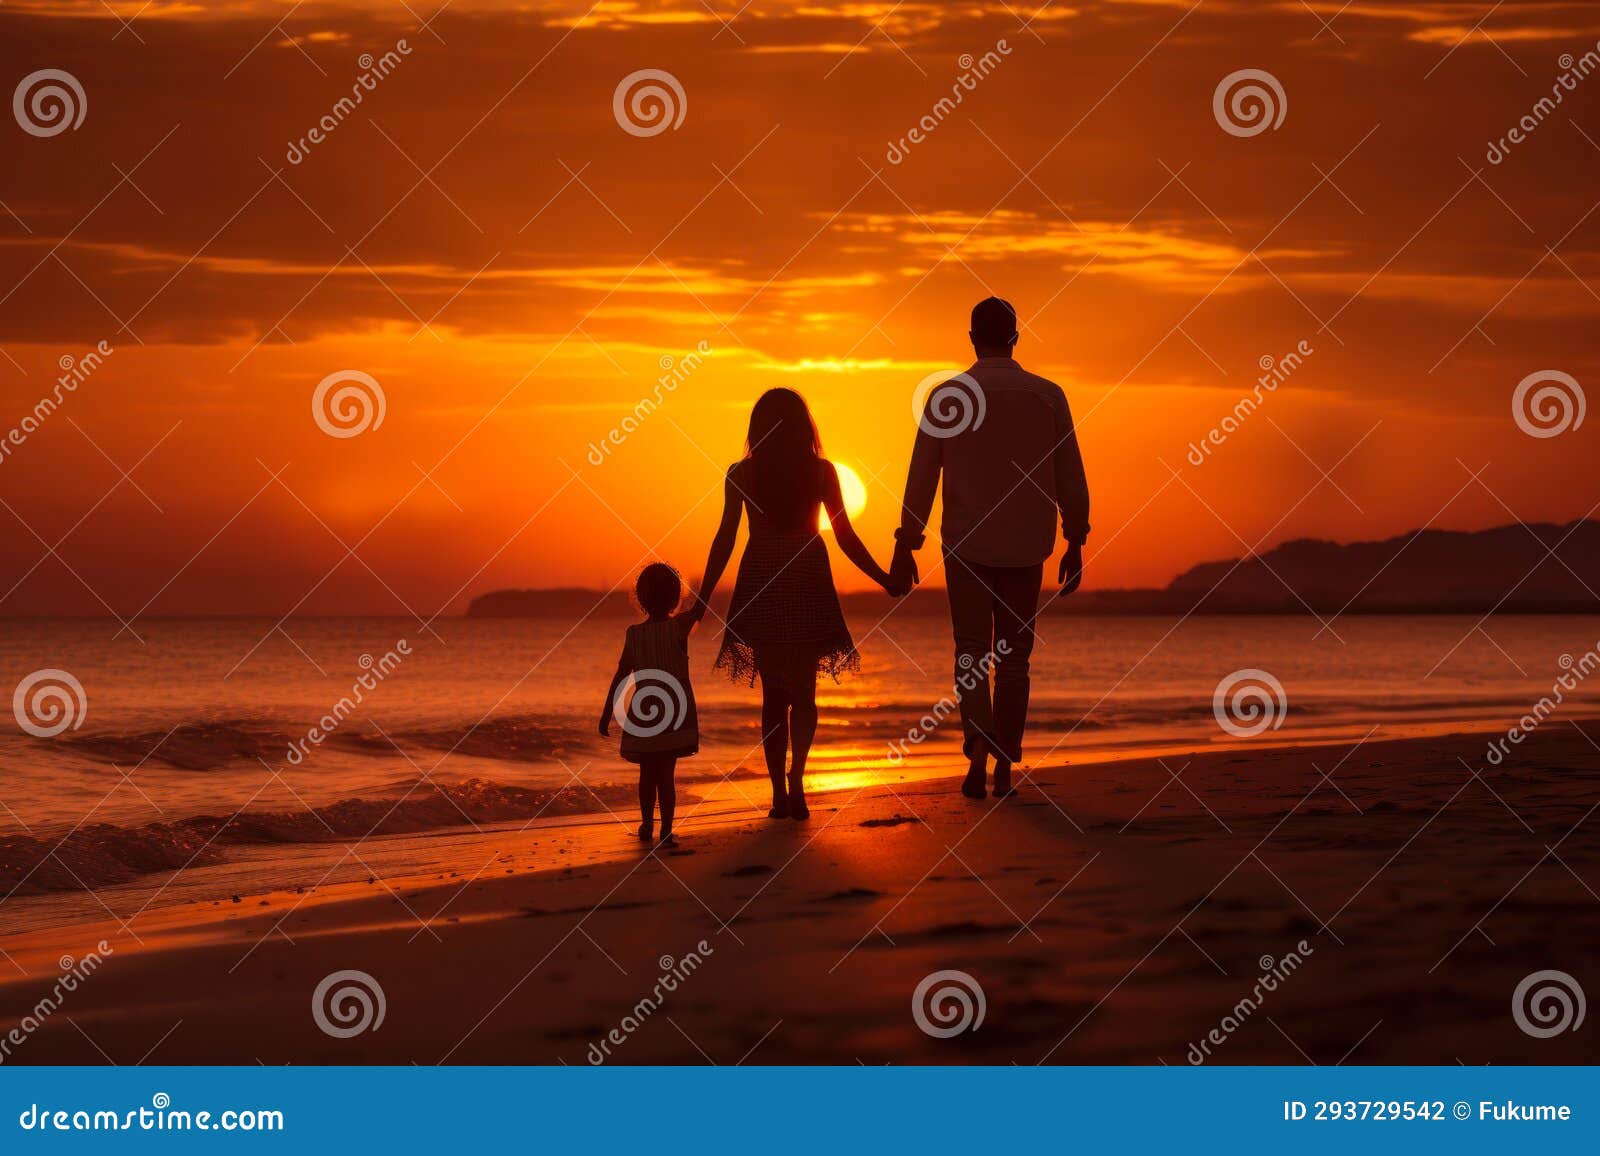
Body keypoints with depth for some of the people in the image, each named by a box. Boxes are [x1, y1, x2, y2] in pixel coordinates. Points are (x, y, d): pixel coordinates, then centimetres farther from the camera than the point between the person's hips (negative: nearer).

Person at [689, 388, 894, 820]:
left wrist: (702, 600, 1)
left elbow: (725, 540, -4)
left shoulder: (742, 474, -2)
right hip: (808, 586, 0)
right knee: (803, 693, 9)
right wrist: (886, 580, 11)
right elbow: (846, 538, 0)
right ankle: (796, 777, -14)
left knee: (773, 694, 10)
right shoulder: (822, 471, -2)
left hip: (761, 587, 0)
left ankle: (780, 792, 4)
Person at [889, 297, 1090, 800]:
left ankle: (979, 749, -20)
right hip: (1026, 549, 1)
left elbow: (921, 478, -3)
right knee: (1014, 658, 12)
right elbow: (1071, 480, 1)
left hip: (966, 546, -1)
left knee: (971, 651, 6)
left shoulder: (946, 395, -4)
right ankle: (1005, 768, 15)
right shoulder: (1048, 396, -1)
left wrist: (904, 549, 2)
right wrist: (1075, 546, 10)